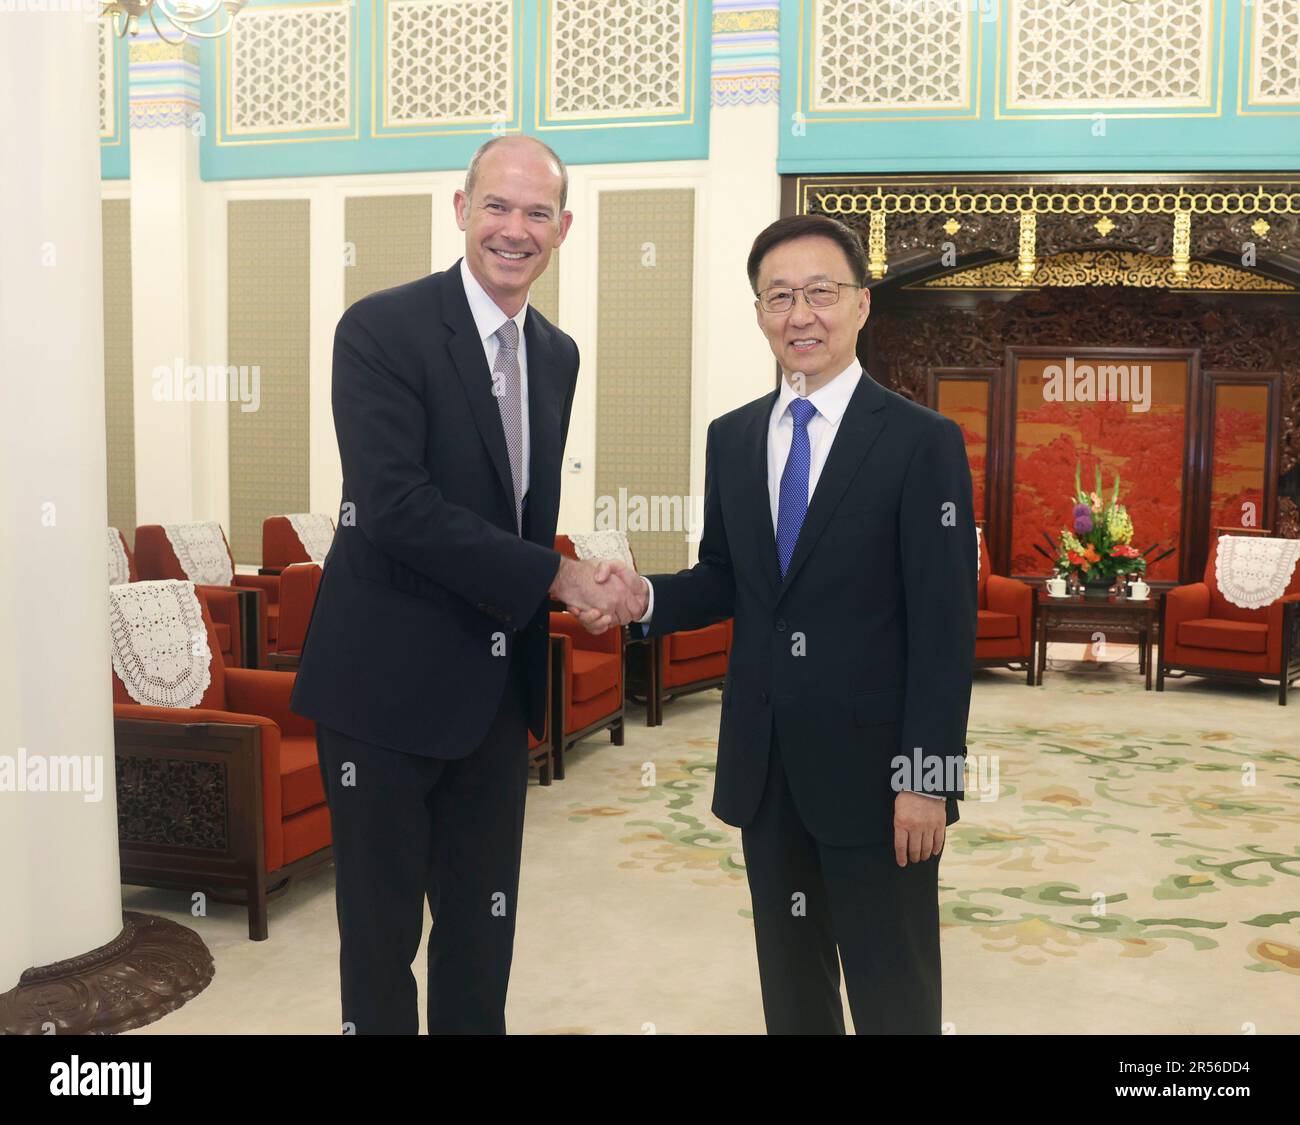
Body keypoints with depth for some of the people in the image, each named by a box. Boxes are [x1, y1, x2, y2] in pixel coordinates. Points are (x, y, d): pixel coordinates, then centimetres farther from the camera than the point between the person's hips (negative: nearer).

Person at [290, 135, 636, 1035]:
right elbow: (395, 508, -22)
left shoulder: (558, 354, 10)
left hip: (499, 687, 6)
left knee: (483, 930, 16)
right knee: (382, 931, 8)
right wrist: (554, 577, -20)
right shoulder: (382, 329, -12)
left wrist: (594, 588, 1)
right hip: (390, 683, -6)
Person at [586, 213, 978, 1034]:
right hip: (763, 765, 5)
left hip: (871, 766, -4)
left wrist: (927, 778, -15)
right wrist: (646, 596, -8)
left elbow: (945, 625, -11)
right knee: (790, 982, 18)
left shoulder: (923, 441, -9)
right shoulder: (731, 438, 8)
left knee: (892, 995, 10)